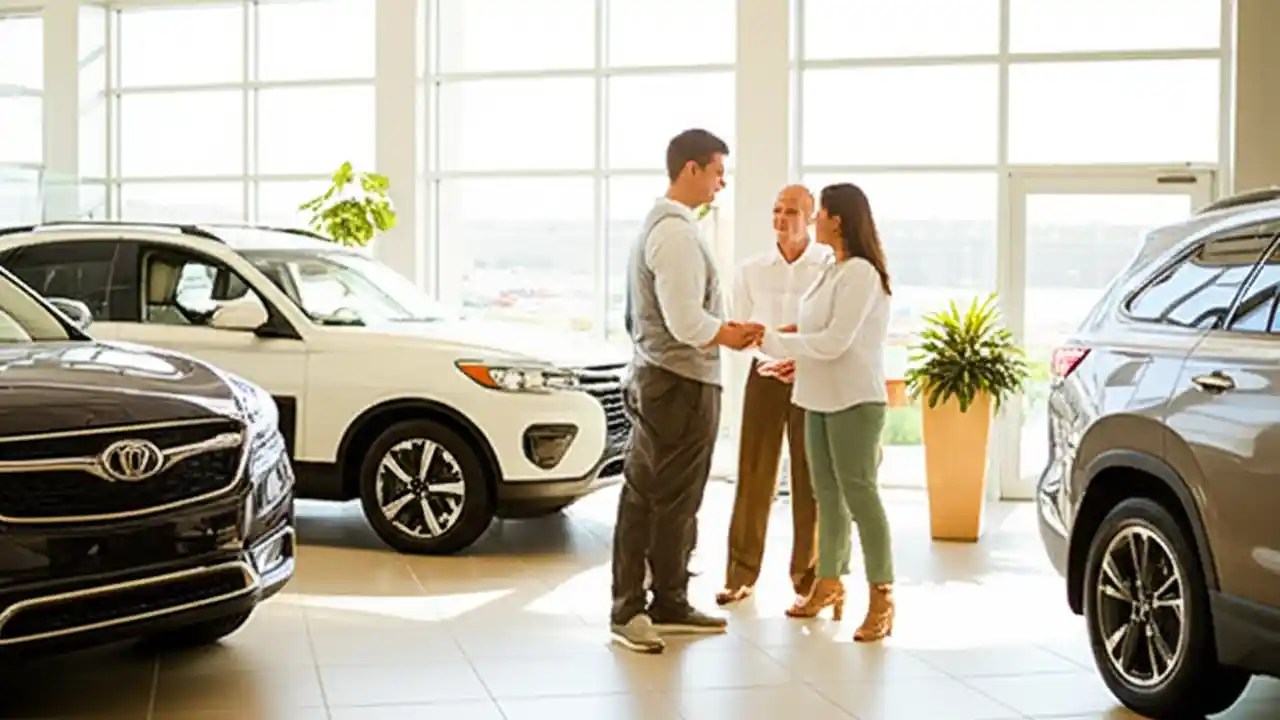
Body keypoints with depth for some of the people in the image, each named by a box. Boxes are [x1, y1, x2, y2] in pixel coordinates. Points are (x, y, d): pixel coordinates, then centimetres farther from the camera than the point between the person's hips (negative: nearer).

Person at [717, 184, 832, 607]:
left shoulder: (830, 266, -3)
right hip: (764, 375, 2)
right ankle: (741, 572, 8)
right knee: (753, 476, 2)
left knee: (810, 479, 2)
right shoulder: (752, 270, 6)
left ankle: (806, 573, 13)